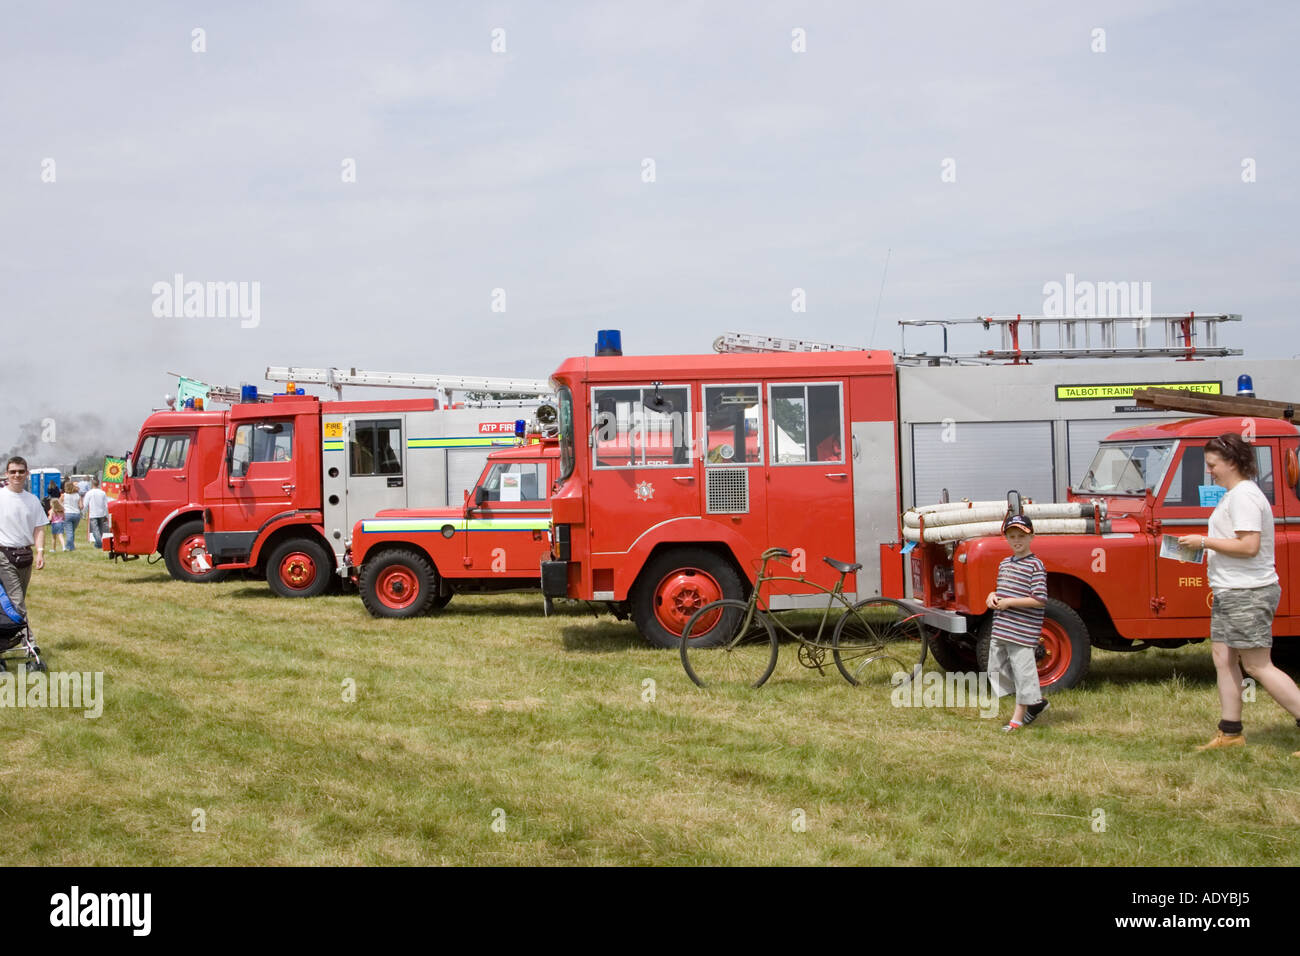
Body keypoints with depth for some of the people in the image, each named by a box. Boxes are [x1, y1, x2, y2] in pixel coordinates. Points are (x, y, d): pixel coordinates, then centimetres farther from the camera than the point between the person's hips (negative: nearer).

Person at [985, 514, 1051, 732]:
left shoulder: (1035, 566, -11)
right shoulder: (1005, 563, 13)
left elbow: (1040, 600, -18)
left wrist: (1008, 603, -18)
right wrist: (993, 596, 4)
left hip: (1022, 631, -9)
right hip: (1000, 629, 9)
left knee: (1023, 671, -1)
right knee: (997, 669, 13)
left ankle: (1018, 717, 9)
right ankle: (1035, 701, 27)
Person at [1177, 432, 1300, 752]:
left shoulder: (1244, 496, -17)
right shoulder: (1232, 495, 15)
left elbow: (1249, 546, -25)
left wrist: (1205, 541, -19)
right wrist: (1205, 546, 11)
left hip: (1248, 594, -11)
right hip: (1229, 592, 11)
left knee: (1258, 666, -8)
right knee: (1223, 660, 12)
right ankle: (1230, 732, 17)